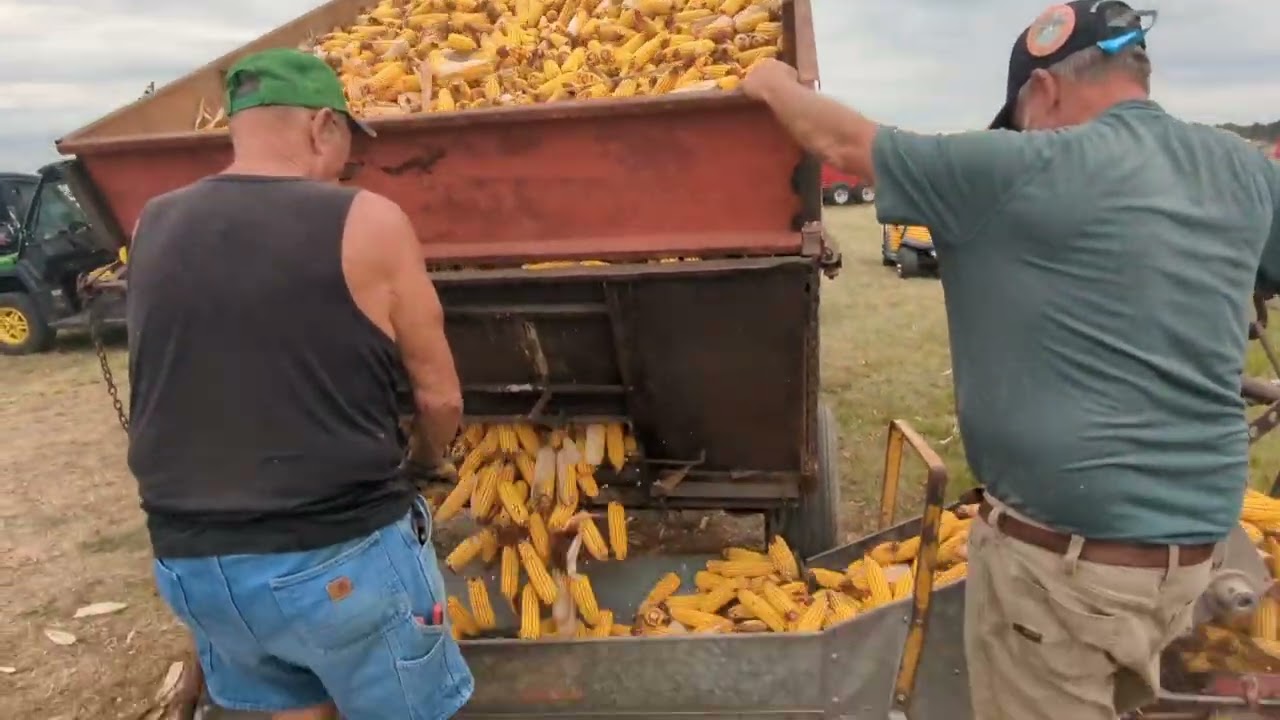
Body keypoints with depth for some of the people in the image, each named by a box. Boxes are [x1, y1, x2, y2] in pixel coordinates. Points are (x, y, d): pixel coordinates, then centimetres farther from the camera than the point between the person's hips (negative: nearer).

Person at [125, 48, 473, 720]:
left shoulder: (152, 227, 2)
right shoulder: (366, 222, -11)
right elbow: (440, 395, -5)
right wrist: (424, 461, 16)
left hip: (189, 561, 5)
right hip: (342, 558, -5)